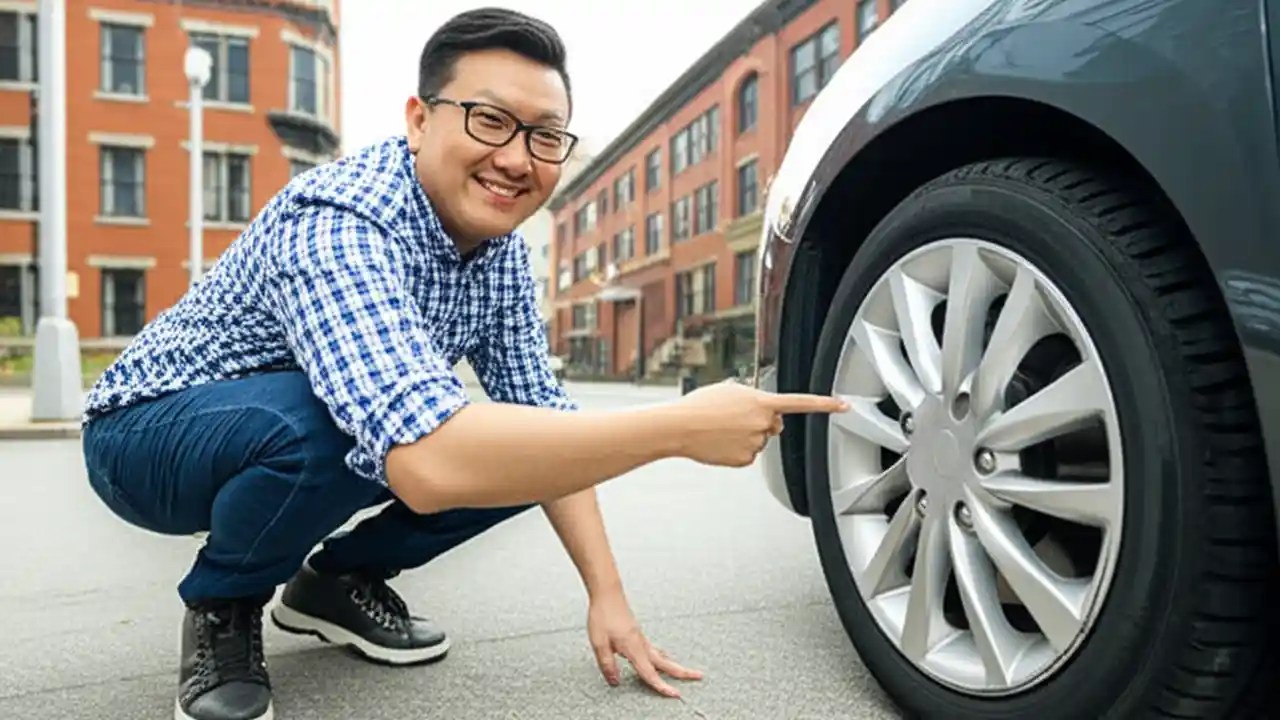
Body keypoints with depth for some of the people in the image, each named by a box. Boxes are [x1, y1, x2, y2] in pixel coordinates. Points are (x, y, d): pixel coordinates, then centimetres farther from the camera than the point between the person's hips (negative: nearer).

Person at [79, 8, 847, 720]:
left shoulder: (501, 244, -11)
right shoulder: (338, 223, -35)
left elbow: (542, 414, -6)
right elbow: (427, 461, -49)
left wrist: (608, 596, -12)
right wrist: (683, 426, -42)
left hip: (316, 442, 6)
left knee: (521, 447, -11)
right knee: (314, 423, -38)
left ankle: (337, 577, 10)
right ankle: (224, 607, -5)